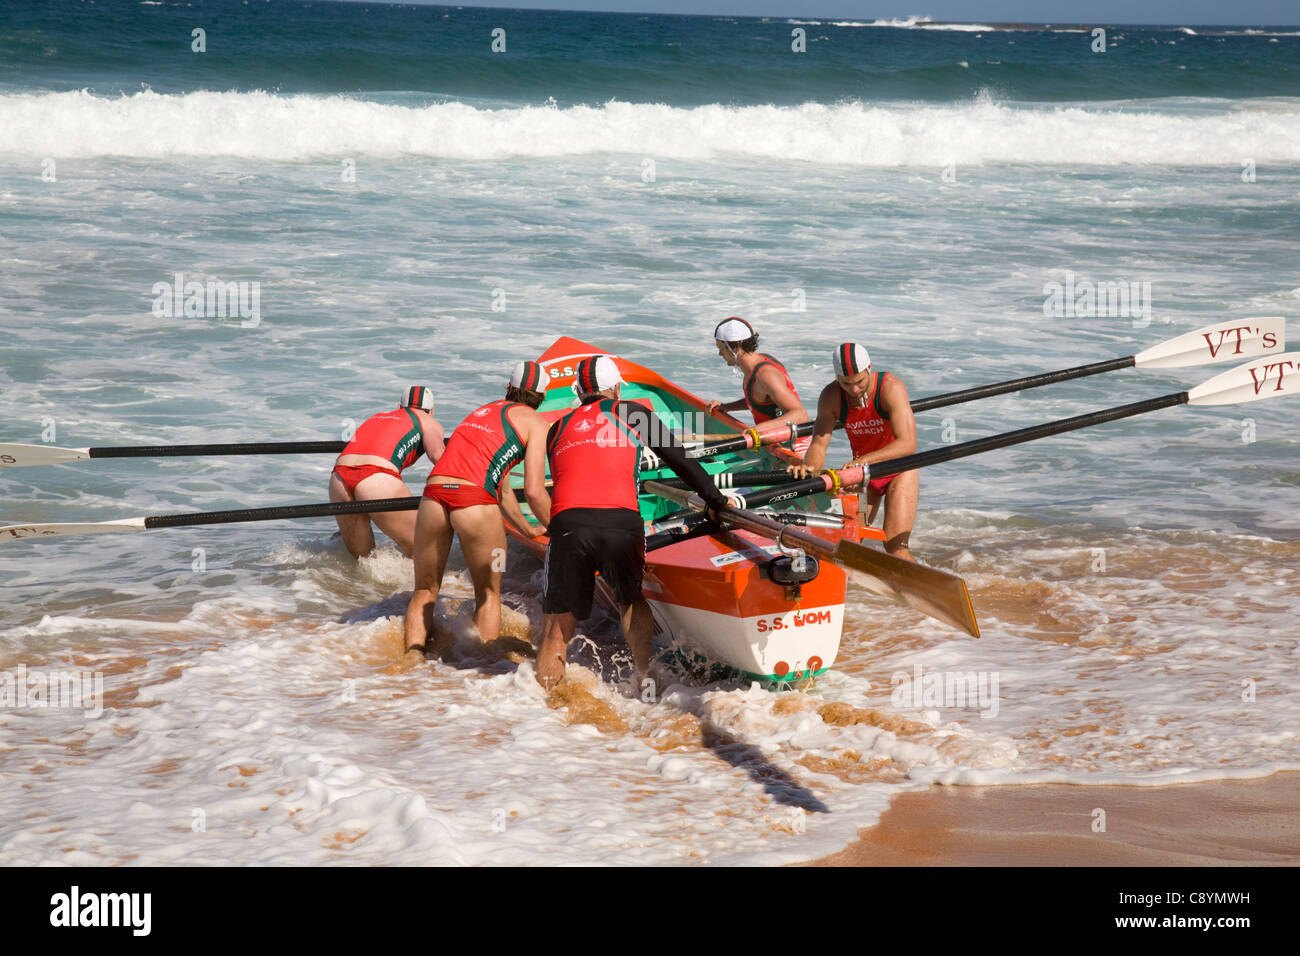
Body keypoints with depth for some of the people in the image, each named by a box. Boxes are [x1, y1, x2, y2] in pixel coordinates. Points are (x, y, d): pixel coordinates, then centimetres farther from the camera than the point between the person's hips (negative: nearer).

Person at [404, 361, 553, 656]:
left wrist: (528, 529, 47)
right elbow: (534, 492, 3)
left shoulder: (484, 411, 31)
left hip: (434, 497, 5)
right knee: (488, 594, 14)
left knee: (424, 591, 18)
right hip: (474, 500, -5)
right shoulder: (534, 421, 12)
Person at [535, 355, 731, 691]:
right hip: (621, 522, -1)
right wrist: (716, 501, 28)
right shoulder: (631, 412, 19)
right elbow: (680, 461, 19)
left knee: (558, 625, 9)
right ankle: (646, 675, 12)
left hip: (568, 524, 1)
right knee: (632, 600, 24)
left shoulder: (558, 428, 26)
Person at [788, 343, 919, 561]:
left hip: (899, 471, -4)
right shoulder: (831, 397, -13)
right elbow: (819, 445, -15)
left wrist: (863, 460, -50)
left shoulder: (890, 387, -27)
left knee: (895, 548, -17)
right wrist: (809, 466, -40)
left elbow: (907, 444, -36)